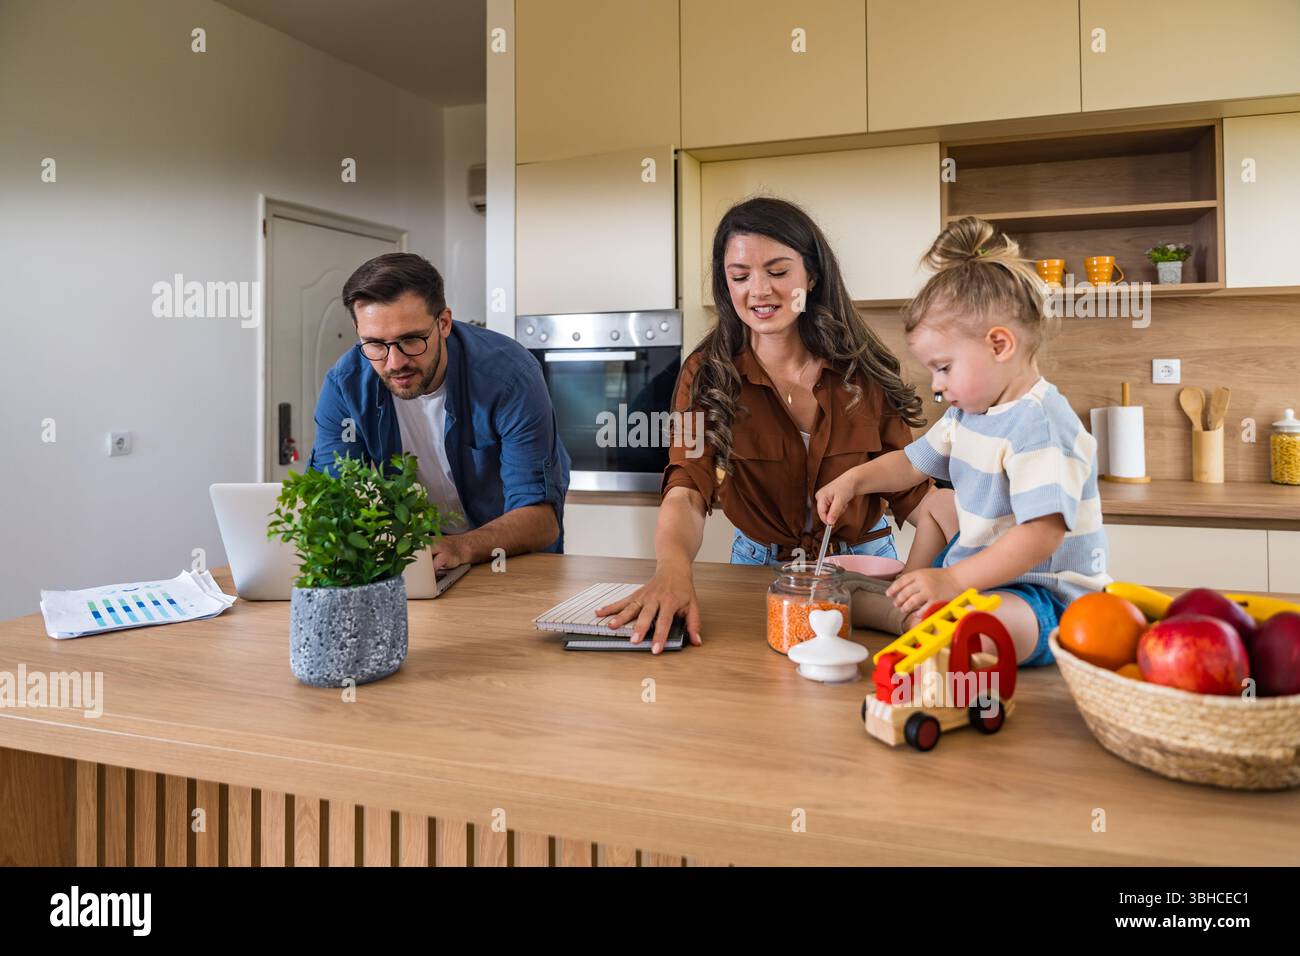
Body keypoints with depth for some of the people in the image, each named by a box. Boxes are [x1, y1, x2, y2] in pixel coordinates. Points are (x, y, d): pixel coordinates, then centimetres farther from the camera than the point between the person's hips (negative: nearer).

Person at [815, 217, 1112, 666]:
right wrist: (854, 479, 5)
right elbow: (912, 462, 21)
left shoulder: (1040, 425, -24)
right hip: (982, 567, 10)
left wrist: (953, 580, -34)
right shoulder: (968, 412, 8)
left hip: (1045, 597, -10)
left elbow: (1043, 533, -31)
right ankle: (911, 588, 13)